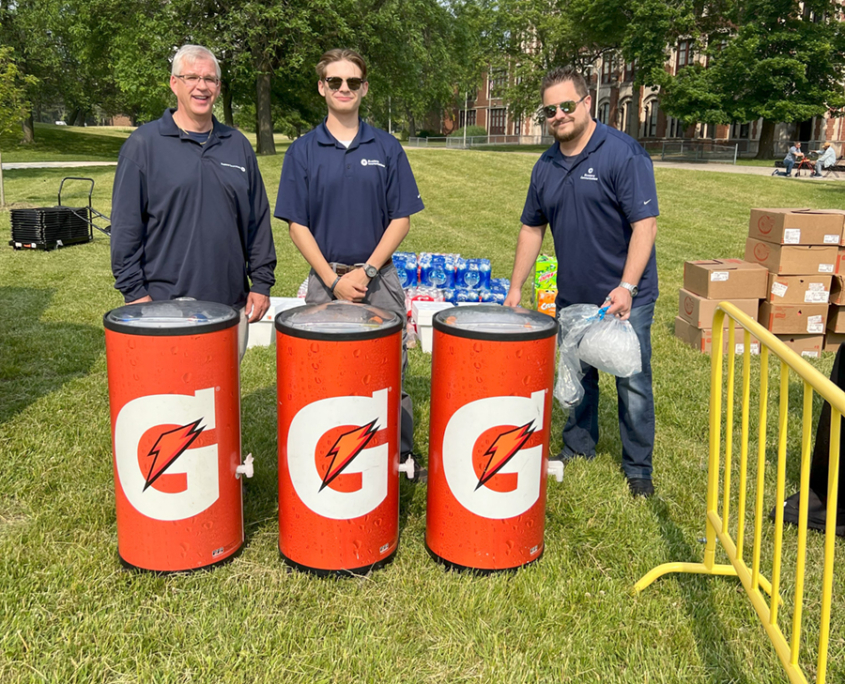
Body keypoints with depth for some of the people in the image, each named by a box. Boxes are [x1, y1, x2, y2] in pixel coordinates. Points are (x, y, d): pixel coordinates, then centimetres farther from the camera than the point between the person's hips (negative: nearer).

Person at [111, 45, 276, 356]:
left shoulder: (238, 146, 12)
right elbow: (125, 225, -3)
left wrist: (261, 283, 8)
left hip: (230, 302, 4)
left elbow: (258, 221, 13)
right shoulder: (143, 144, 0)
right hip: (166, 304, -3)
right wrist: (134, 291, -8)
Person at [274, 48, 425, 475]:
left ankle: (401, 456, 20)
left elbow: (401, 218, 2)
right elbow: (297, 224, 0)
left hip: (379, 277, 0)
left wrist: (367, 270, -9)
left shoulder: (386, 148, 4)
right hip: (325, 281, 0)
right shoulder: (303, 152, 3)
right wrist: (334, 279, -10)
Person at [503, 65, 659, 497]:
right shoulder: (547, 166, 6)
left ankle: (637, 468, 17)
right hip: (572, 294, 6)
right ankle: (578, 447, 35)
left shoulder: (623, 154, -14)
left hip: (625, 296, -5)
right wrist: (515, 288, 9)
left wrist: (626, 287, -27)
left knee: (632, 383, 2)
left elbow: (645, 223, -19)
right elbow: (532, 228, 13)